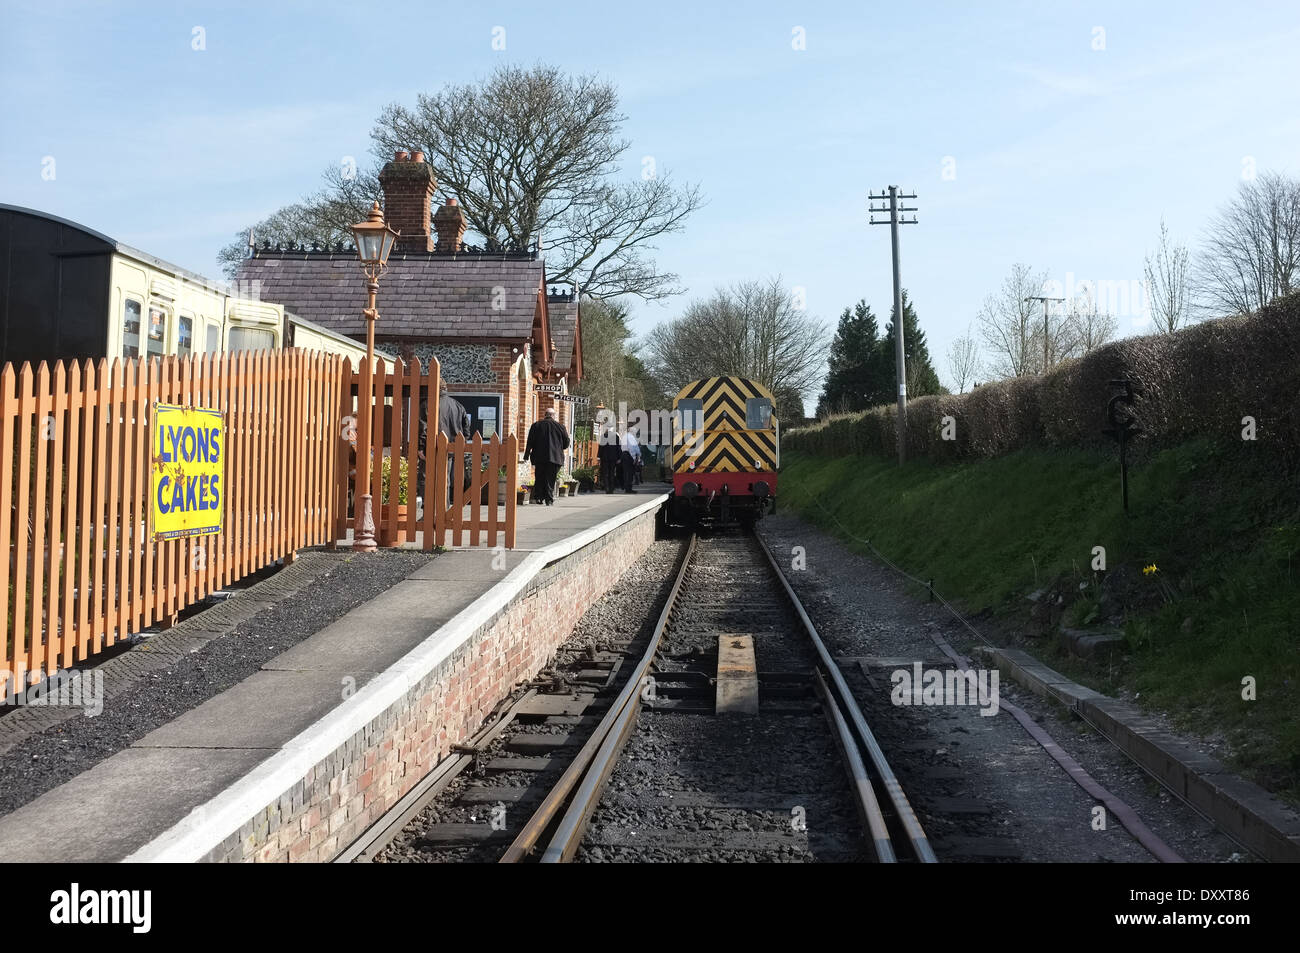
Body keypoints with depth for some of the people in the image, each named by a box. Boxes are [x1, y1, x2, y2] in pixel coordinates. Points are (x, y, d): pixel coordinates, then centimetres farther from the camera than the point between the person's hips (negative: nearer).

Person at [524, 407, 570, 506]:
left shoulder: (536, 425, 4)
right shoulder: (560, 426, 1)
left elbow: (530, 443, 1)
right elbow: (566, 444, 7)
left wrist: (526, 455, 4)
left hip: (539, 457, 1)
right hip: (555, 457, -1)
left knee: (539, 478, 12)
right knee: (550, 479, 4)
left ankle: (538, 497, 3)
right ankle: (549, 499, 1)